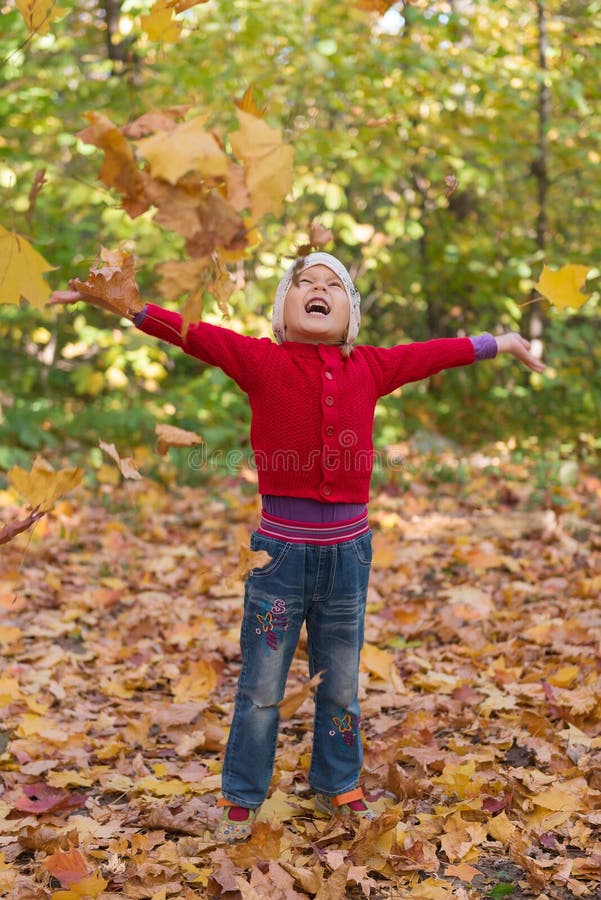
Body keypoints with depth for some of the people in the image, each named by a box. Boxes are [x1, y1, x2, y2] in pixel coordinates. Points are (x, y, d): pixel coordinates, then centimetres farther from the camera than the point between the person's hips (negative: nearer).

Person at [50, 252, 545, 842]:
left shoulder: (371, 367, 5)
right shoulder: (261, 361, -5)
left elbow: (433, 353, 16)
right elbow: (193, 333, -13)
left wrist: (499, 343, 27)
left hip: (348, 549, 3)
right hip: (281, 547, -3)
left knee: (341, 687, 17)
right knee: (260, 690, 7)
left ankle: (337, 786, 37)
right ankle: (241, 798, 25)